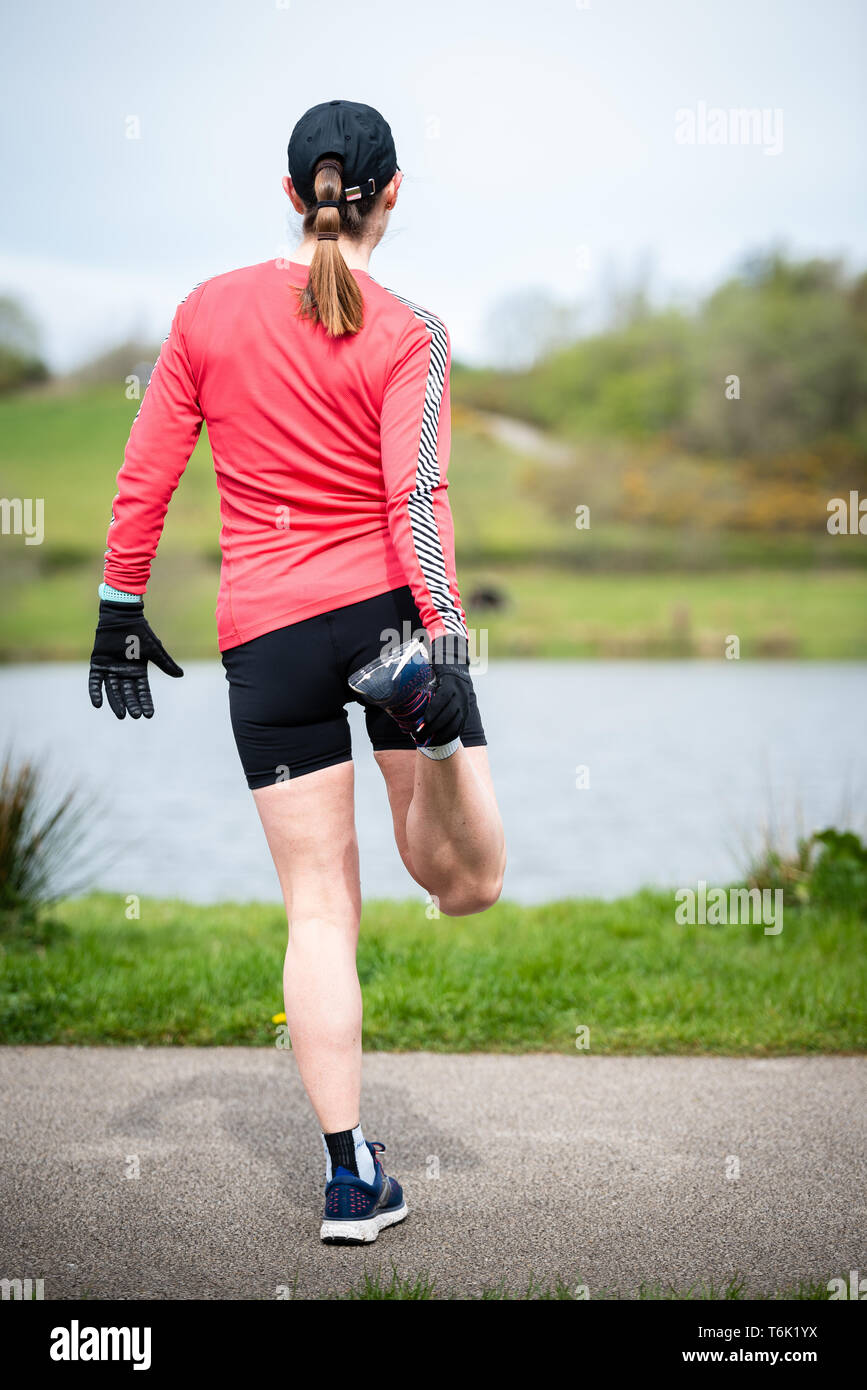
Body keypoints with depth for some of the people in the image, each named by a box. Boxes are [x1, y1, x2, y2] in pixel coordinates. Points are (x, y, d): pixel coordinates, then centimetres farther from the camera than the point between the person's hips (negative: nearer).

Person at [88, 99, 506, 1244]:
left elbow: (145, 475, 7)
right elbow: (416, 497, -14)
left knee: (321, 908, 7)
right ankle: (427, 721, -28)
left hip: (264, 635, 2)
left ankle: (350, 1176, 6)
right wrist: (443, 639, -18)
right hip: (384, 604, -2)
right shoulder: (407, 335, -3)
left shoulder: (209, 310, 5)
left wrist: (122, 607, 15)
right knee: (469, 886, 5)